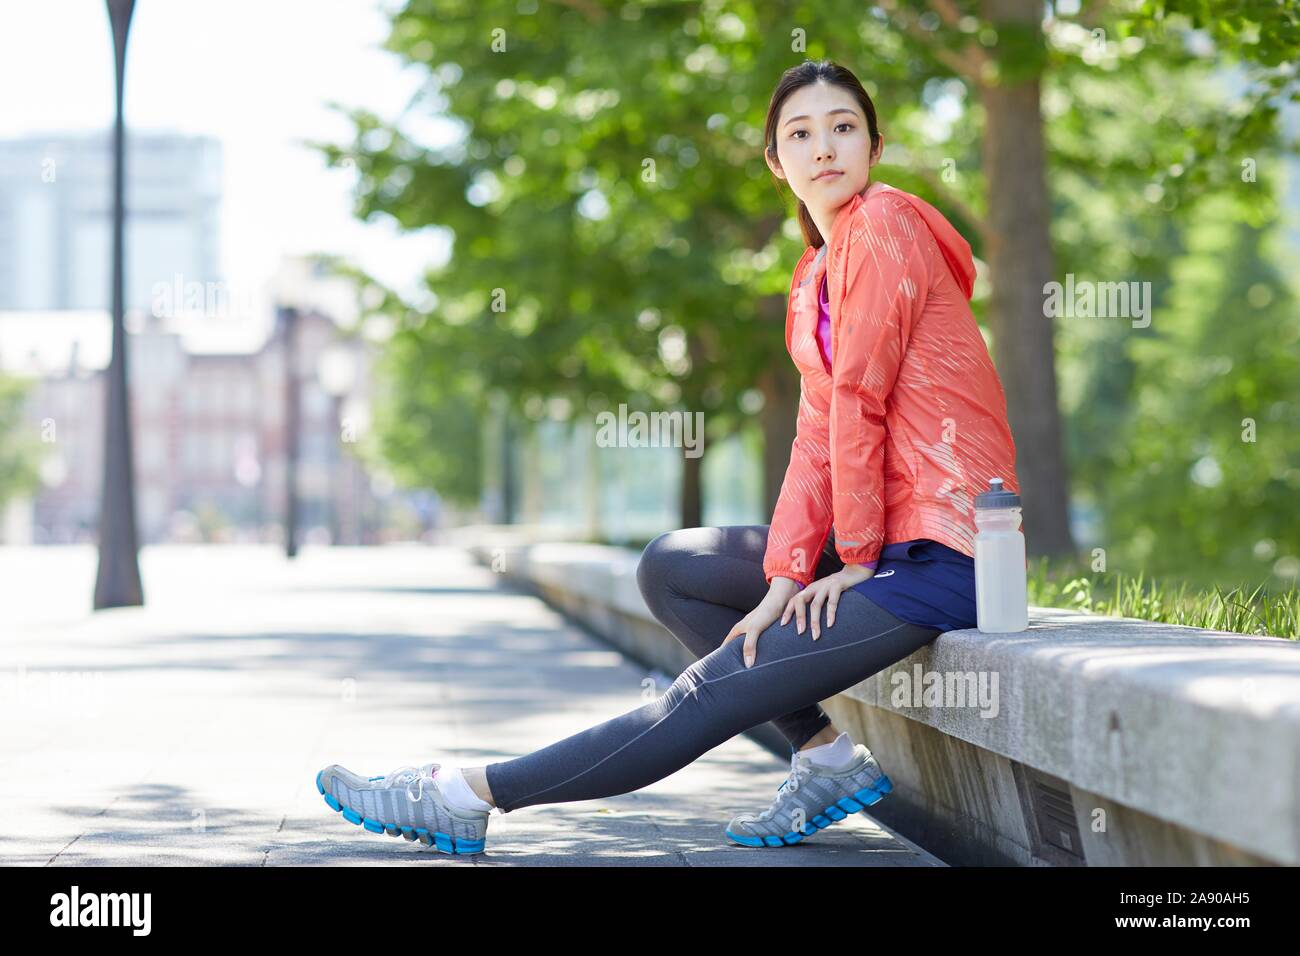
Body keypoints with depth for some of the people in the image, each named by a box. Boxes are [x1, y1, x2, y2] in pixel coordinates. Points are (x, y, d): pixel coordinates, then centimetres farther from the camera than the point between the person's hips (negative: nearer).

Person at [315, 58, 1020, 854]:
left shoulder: (885, 222, -10)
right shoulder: (814, 277, 16)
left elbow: (860, 400, -13)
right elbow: (818, 437, 7)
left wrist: (856, 557, -9)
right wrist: (785, 578, -4)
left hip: (940, 552, -9)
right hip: (875, 540, 9)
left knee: (711, 694, -12)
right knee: (670, 567, 8)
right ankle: (827, 757, 2)